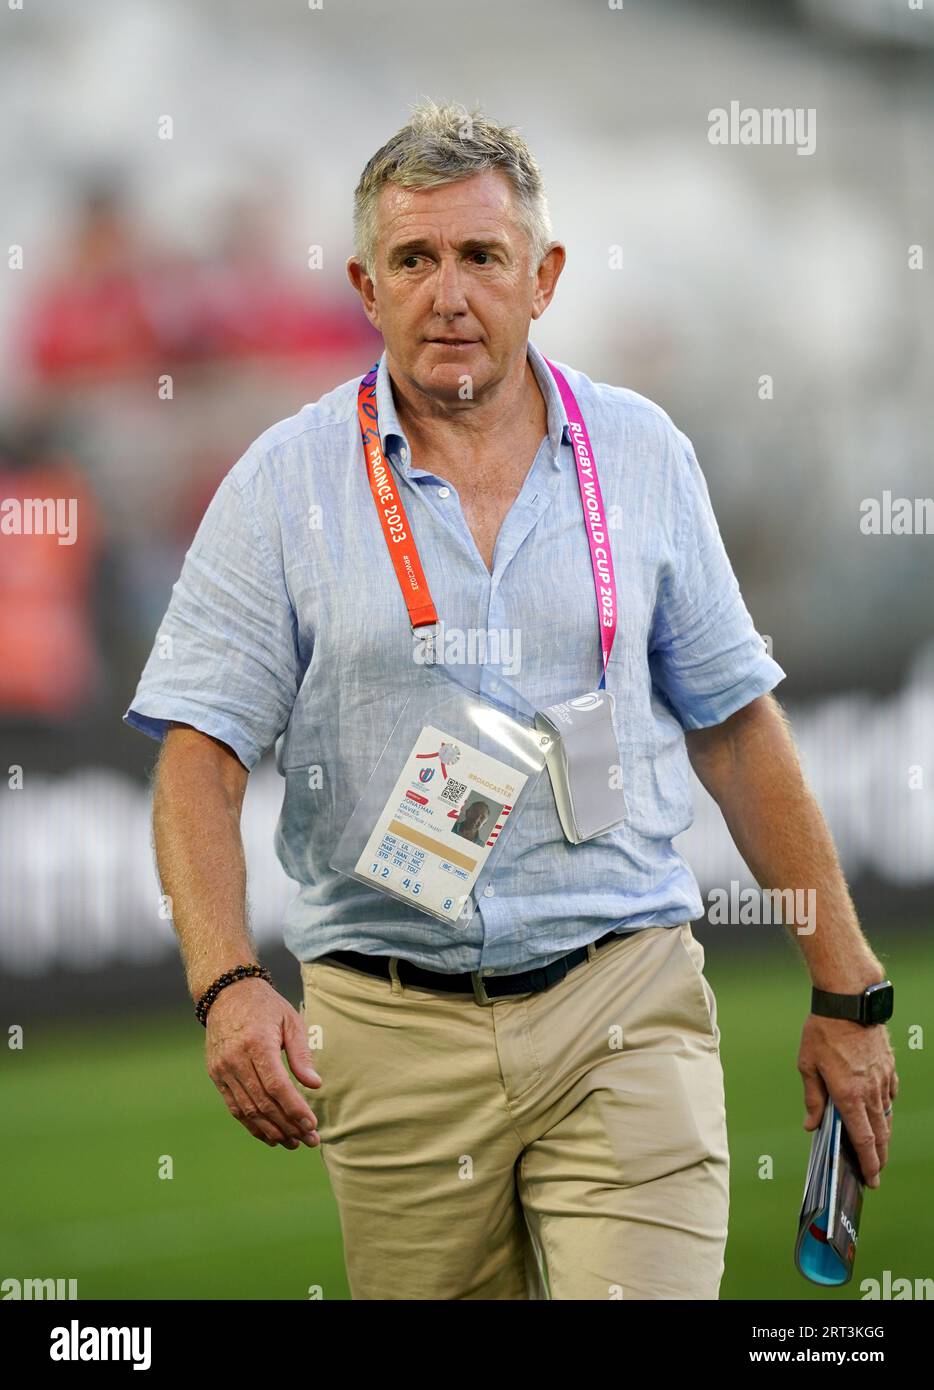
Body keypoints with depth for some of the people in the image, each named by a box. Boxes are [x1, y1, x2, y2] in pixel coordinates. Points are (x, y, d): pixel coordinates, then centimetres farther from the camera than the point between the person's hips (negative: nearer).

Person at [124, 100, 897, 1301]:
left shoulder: (640, 455, 8)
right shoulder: (284, 484, 1)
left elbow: (737, 728, 12)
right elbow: (199, 758, -4)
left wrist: (845, 991, 11)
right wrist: (226, 983, -21)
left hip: (626, 1017, 0)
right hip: (392, 1030, 0)